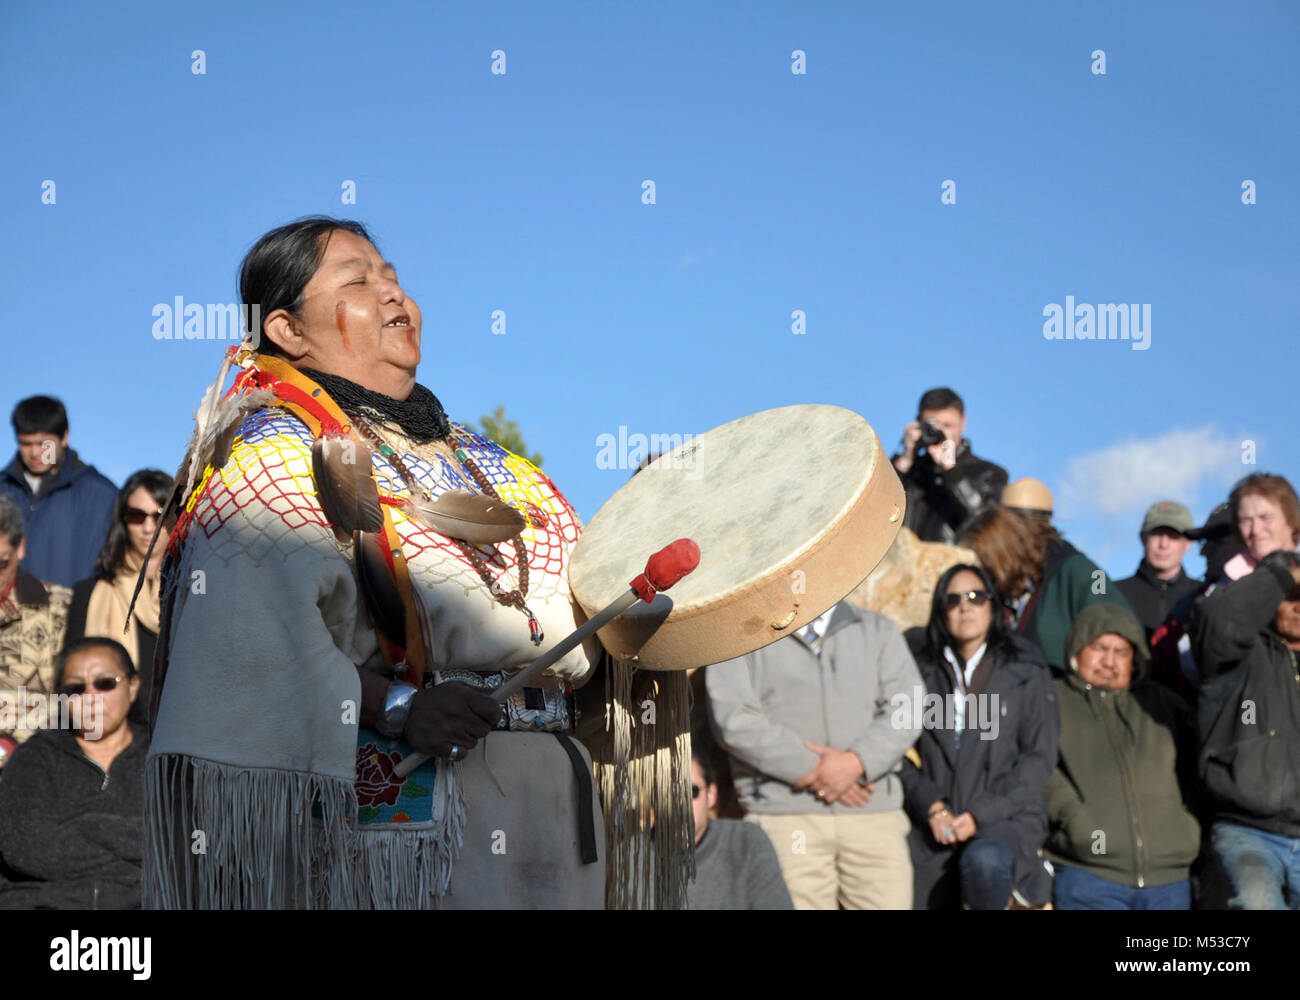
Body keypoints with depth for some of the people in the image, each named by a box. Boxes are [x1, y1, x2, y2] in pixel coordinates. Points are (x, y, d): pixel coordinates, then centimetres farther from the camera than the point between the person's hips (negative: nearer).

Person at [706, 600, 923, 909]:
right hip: (784, 812, -2)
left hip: (873, 813, 2)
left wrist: (856, 761, -11)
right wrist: (811, 768, -9)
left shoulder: (880, 632, 20)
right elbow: (734, 720, -2)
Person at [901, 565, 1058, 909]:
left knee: (984, 860, -35)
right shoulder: (923, 672, 12)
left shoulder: (1026, 672, 7)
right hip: (933, 829, 3)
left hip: (1007, 818, -3)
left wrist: (980, 815, -9)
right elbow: (903, 755, 6)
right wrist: (932, 808, -11)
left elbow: (1040, 757, 0)